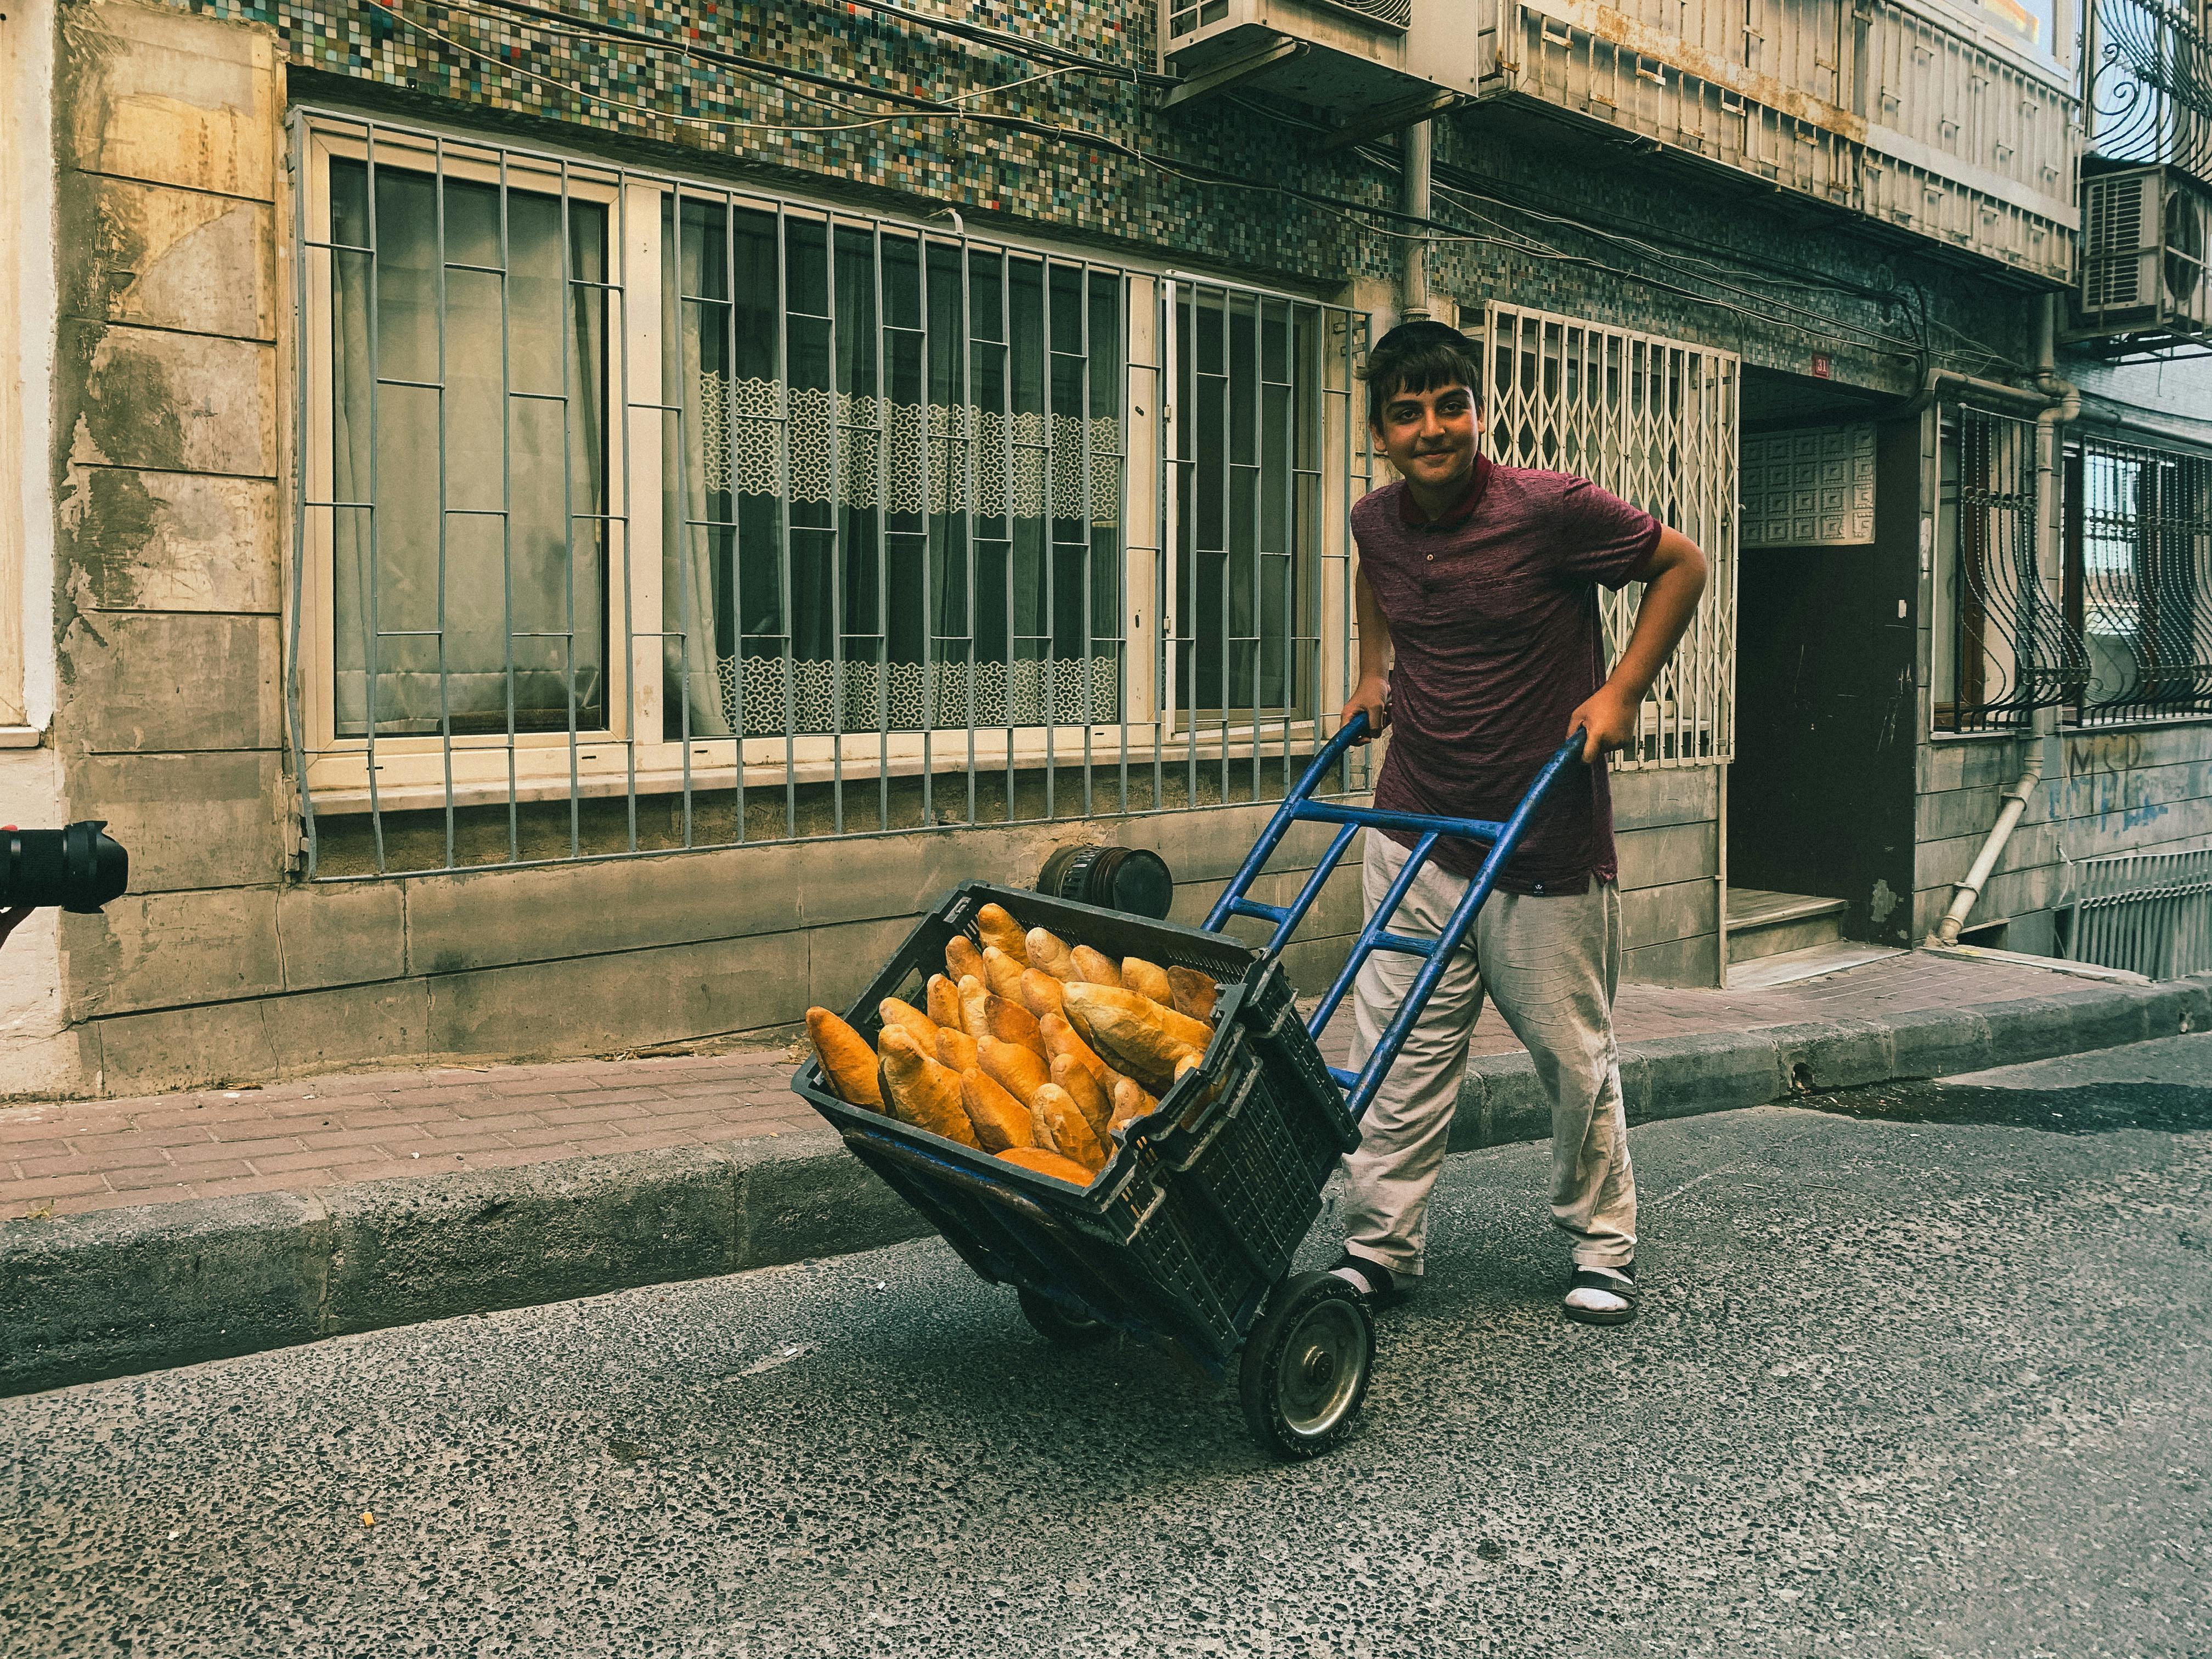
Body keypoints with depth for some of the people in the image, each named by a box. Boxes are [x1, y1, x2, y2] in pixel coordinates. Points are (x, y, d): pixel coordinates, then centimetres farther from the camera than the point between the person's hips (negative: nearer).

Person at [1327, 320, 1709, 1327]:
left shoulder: (1551, 510, -13)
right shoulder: (1376, 523, 2)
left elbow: (1682, 565, -1)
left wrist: (1621, 691, -7)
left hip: (1547, 844, -4)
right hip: (1415, 831, 4)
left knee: (1576, 1058, 7)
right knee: (1397, 1052, 3)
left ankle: (1602, 1251, 25)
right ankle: (1380, 1252, 13)